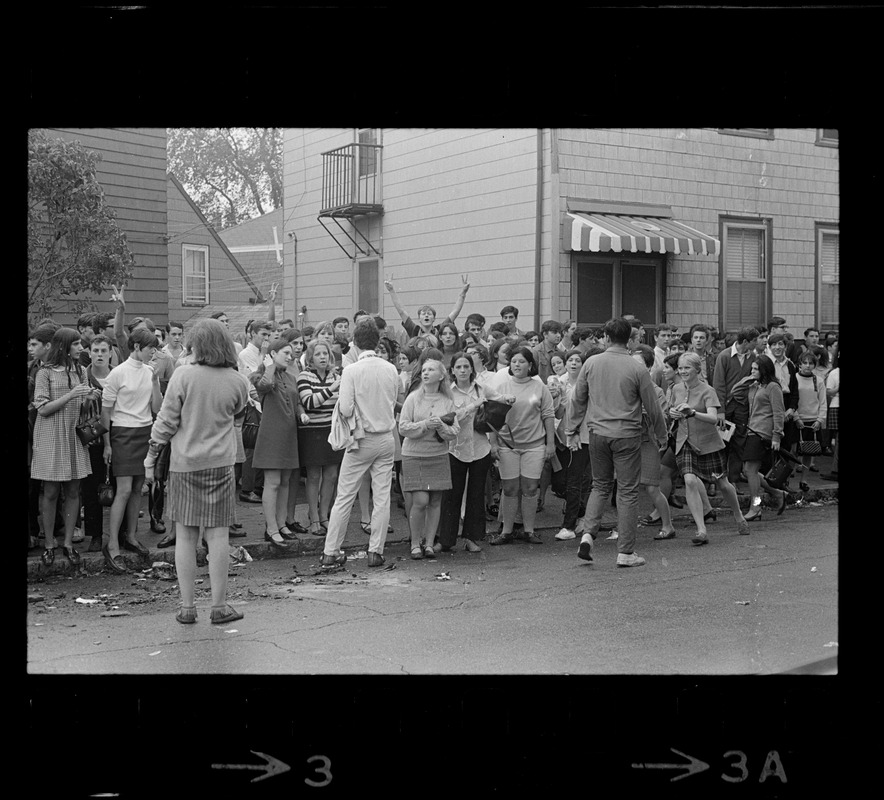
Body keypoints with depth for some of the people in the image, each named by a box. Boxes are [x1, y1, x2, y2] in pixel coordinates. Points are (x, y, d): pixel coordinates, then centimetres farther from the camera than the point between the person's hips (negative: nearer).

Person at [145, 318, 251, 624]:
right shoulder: (237, 381, -4)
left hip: (184, 463, -1)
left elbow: (166, 421, -6)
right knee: (217, 535, 4)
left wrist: (151, 455, 4)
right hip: (220, 462, 1)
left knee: (185, 536, 7)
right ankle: (219, 606, 9)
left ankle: (187, 607, 11)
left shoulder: (183, 376, -11)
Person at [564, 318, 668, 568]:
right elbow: (652, 406, 1)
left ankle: (588, 534, 1)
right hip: (627, 435, -3)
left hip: (598, 434, 3)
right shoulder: (637, 369, -7)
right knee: (628, 491, 5)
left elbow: (577, 399, 6)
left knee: (600, 485, 19)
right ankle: (626, 552, 8)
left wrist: (572, 430, 17)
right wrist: (661, 436, 15)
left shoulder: (591, 363, 0)